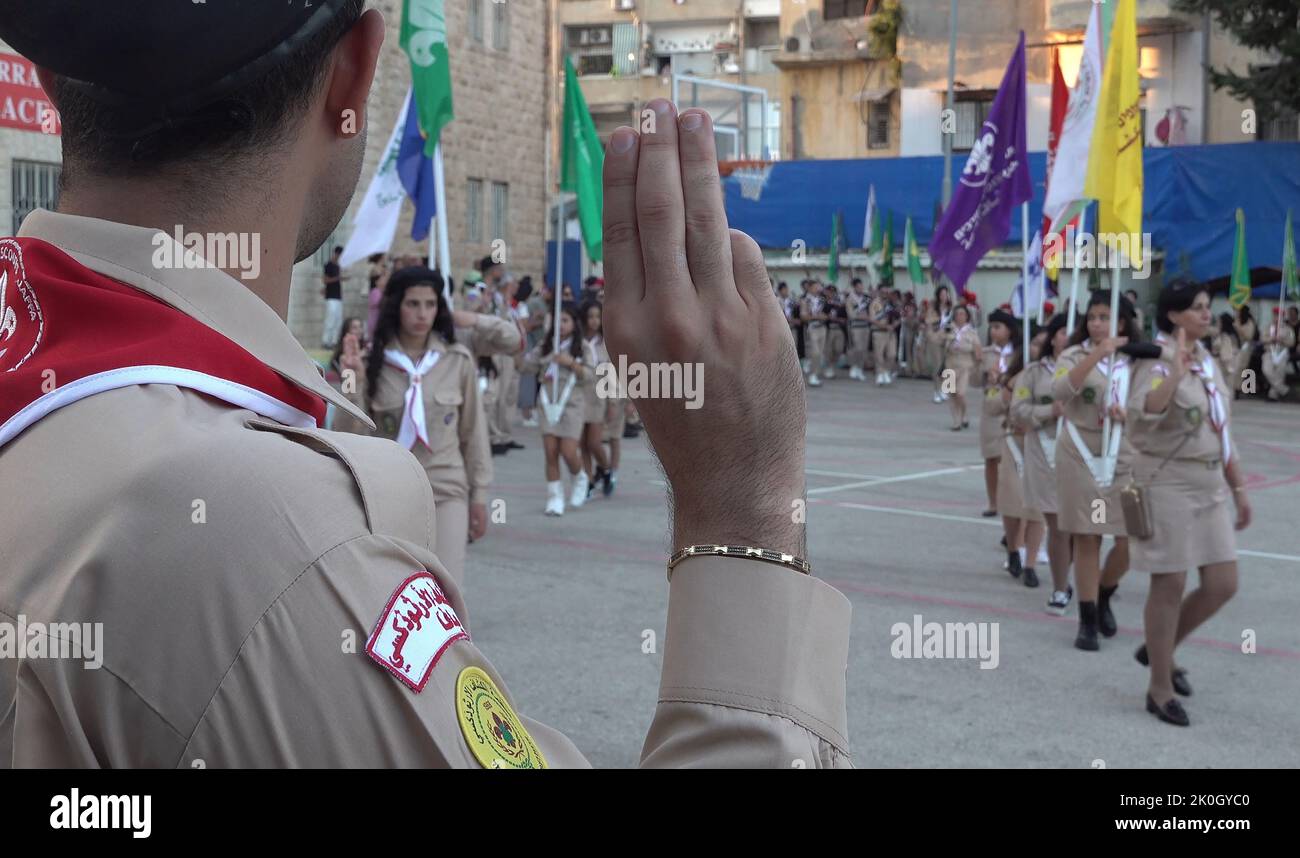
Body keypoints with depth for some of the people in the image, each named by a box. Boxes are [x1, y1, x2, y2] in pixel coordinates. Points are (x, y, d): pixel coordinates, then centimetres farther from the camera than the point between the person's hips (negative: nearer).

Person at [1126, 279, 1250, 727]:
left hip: (1210, 486, 8)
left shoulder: (1209, 362, 12)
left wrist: (1239, 489, 17)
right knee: (1170, 586, -1)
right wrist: (1176, 372, -36)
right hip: (1168, 483, -7)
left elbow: (1223, 433, 18)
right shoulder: (1158, 362, -11)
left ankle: (1159, 649, 28)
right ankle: (1159, 688, 12)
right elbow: (1141, 415, -30)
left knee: (1222, 585, 6)